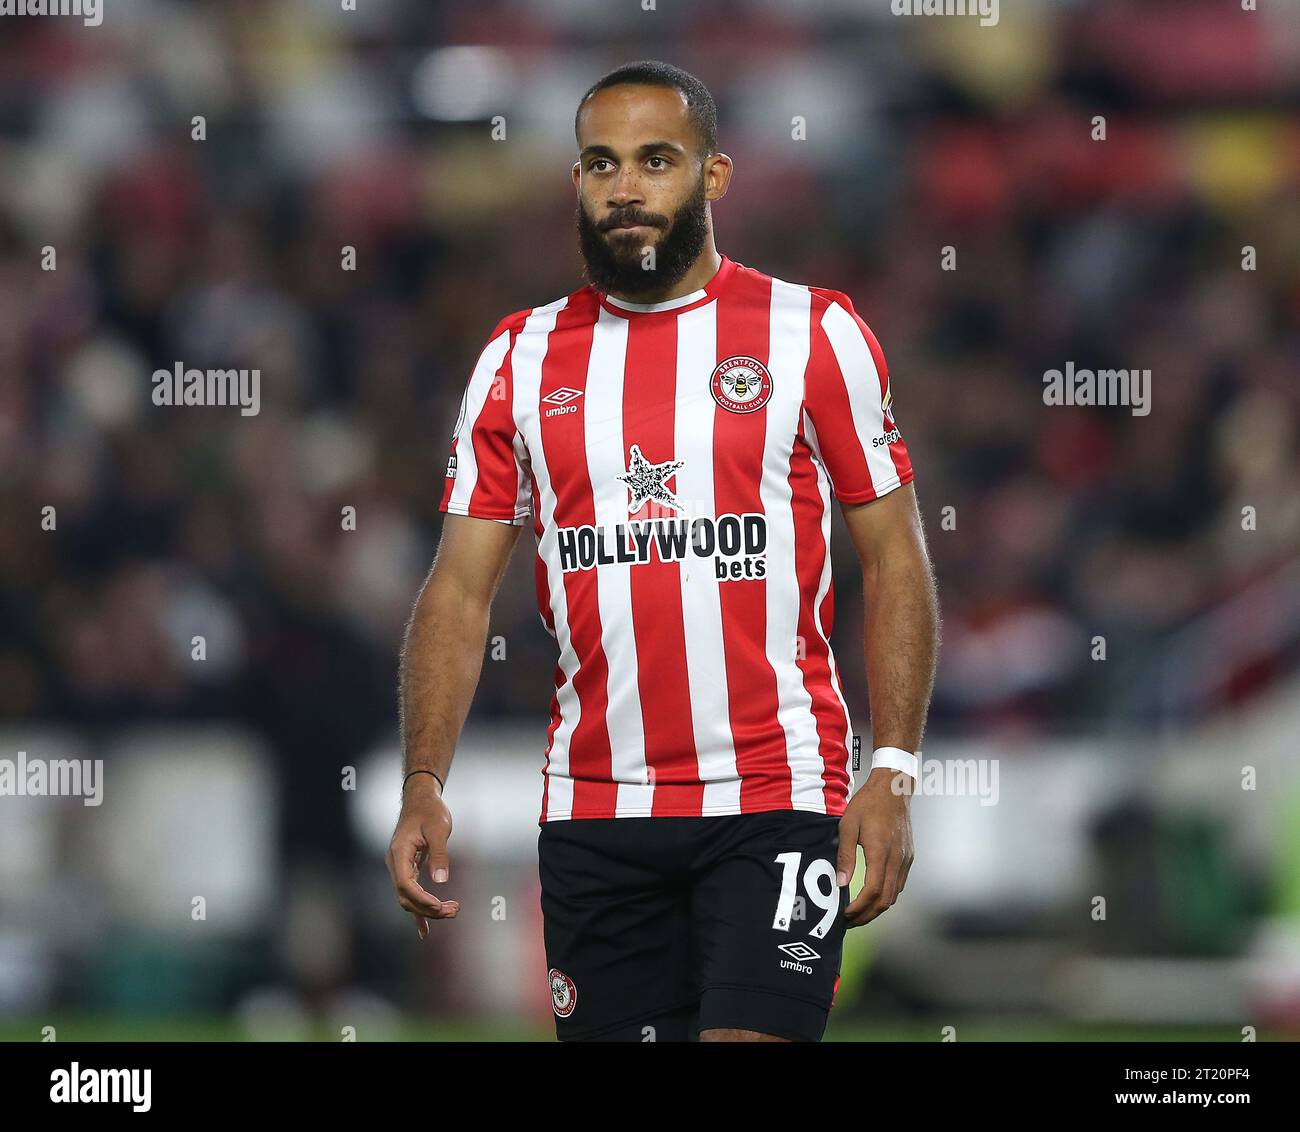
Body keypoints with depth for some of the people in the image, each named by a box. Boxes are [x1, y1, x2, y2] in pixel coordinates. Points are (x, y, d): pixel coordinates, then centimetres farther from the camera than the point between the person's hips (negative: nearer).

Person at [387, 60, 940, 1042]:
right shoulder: (521, 360, 9)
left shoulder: (816, 335, 2)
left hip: (778, 801, -3)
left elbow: (895, 562, 2)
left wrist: (893, 775, -8)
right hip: (594, 807, 3)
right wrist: (423, 785, -5)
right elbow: (461, 588, 8)